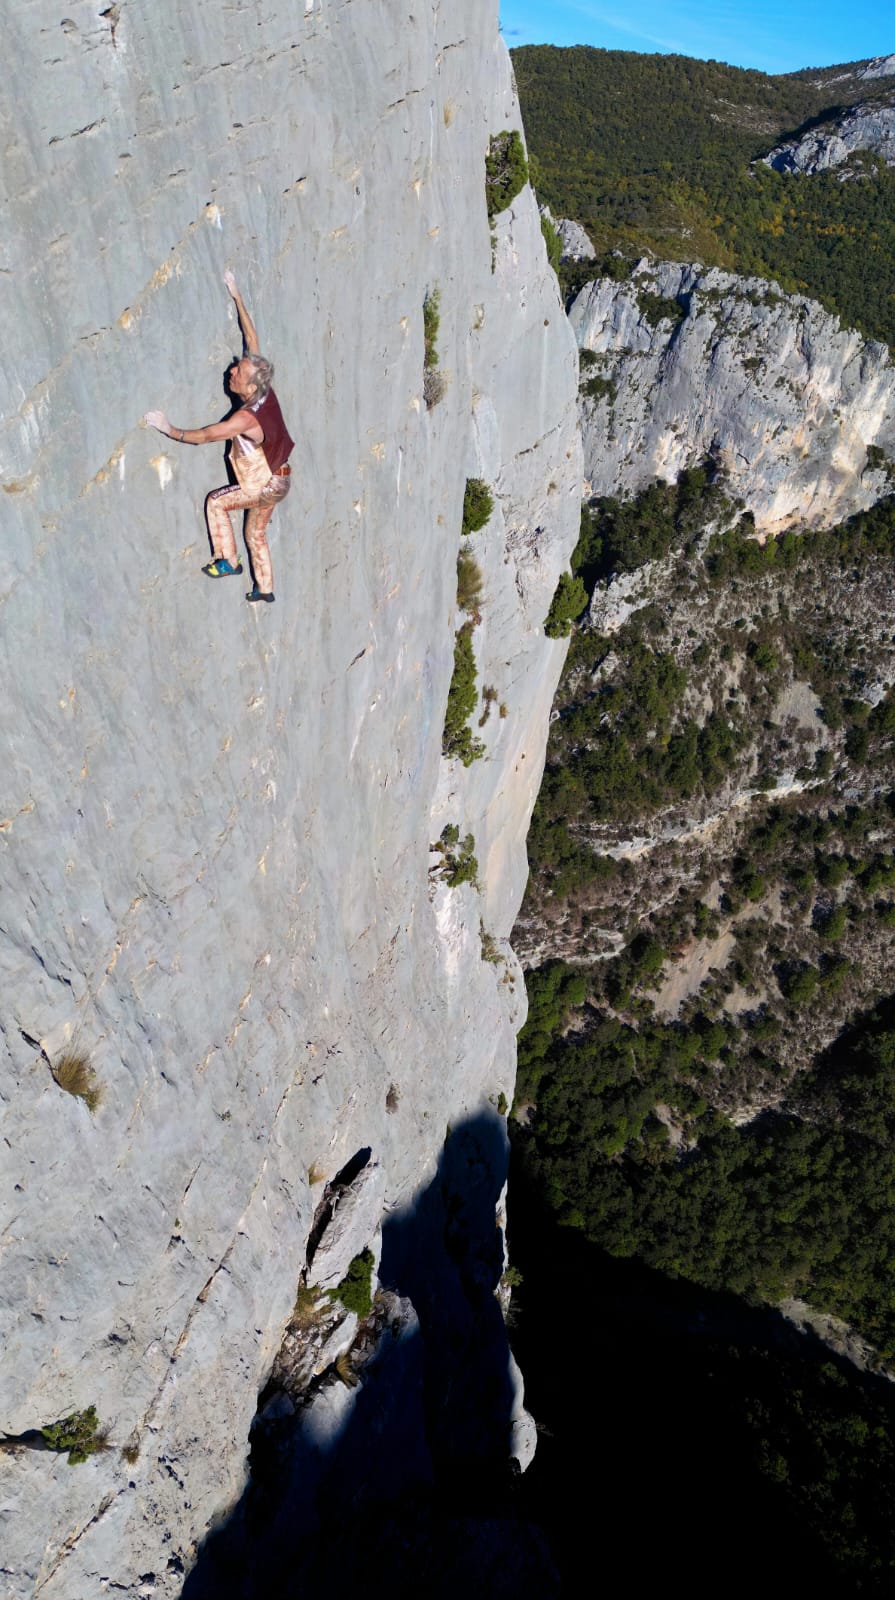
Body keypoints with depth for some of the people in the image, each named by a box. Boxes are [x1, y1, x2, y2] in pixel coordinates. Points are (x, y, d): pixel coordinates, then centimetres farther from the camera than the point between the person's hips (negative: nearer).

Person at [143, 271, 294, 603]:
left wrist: (170, 430, -9)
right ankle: (264, 588, 28)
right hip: (278, 480, 8)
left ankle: (227, 561, 13)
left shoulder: (246, 418, -29)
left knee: (216, 502, 7)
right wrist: (236, 296, 6)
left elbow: (203, 436, -21)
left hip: (265, 485, -8)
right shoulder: (266, 393, -8)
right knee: (256, 533, 19)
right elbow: (252, 339, 1)